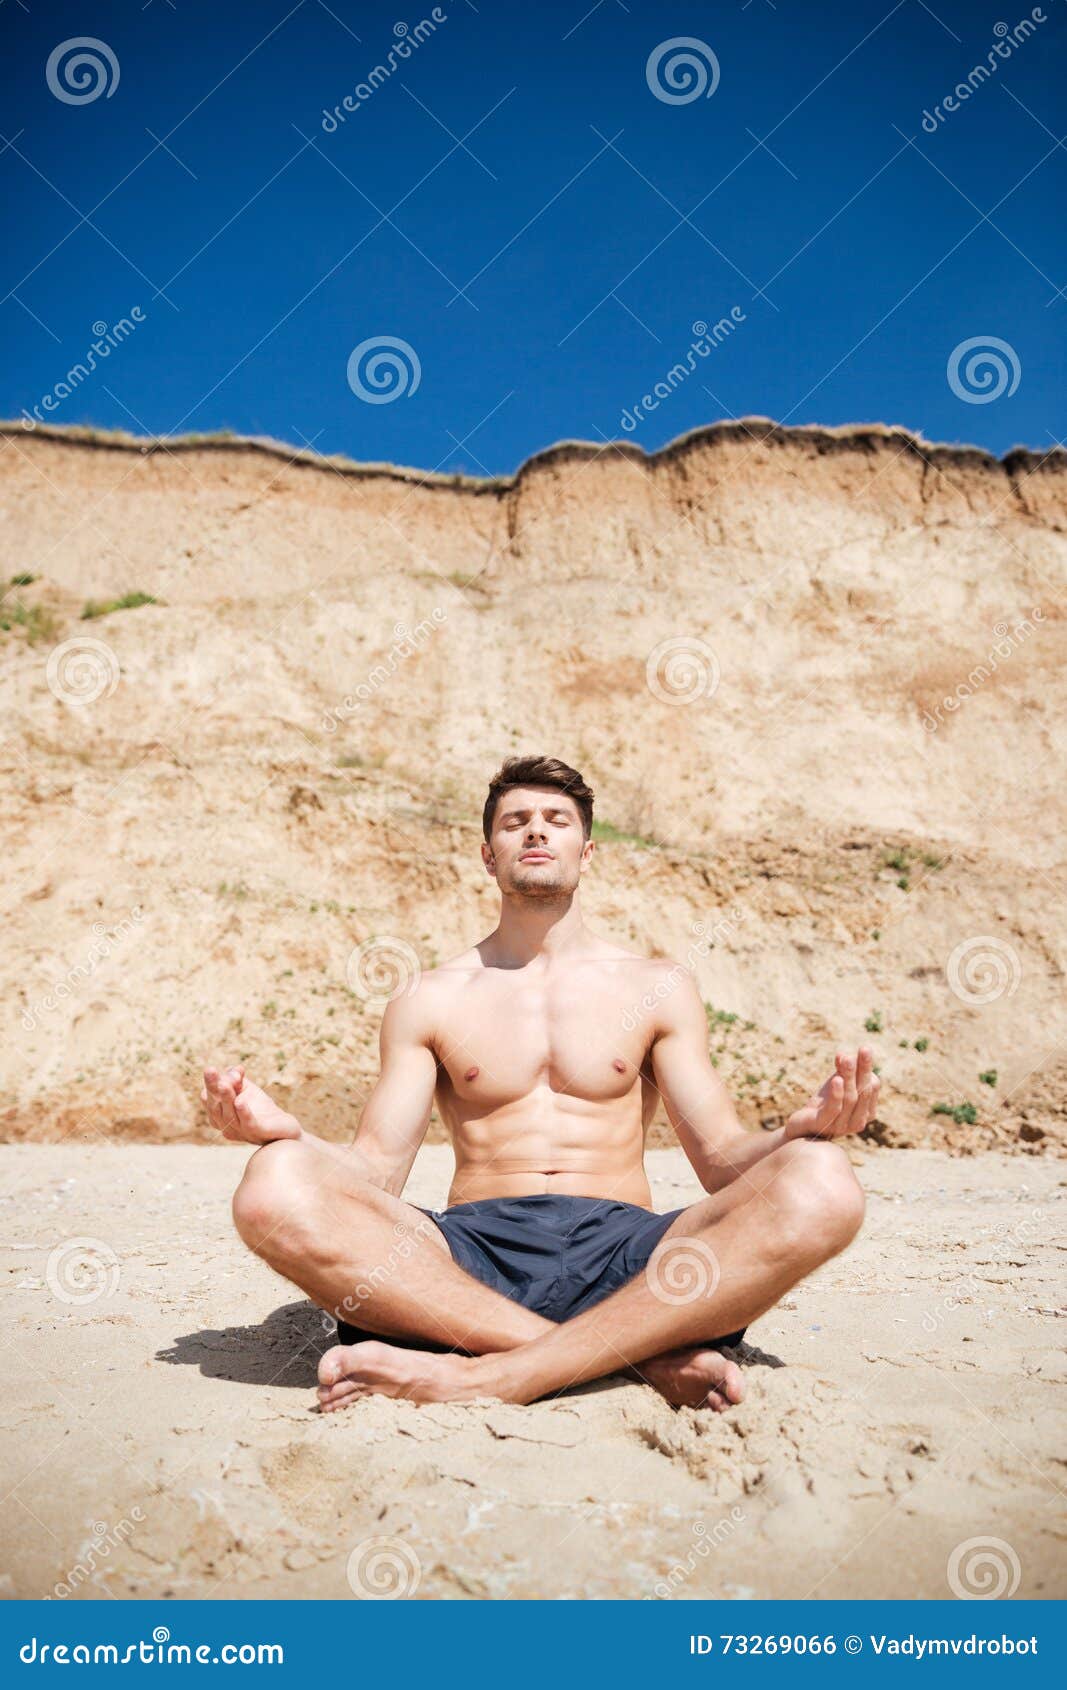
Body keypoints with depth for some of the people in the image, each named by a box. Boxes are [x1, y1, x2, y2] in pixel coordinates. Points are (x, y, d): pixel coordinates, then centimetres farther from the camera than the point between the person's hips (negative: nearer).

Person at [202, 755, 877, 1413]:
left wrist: (806, 1128, -13)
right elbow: (377, 1167, 8)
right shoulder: (430, 999, 15)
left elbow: (723, 1158, 10)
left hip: (625, 1251, 1)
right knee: (274, 1190, -28)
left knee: (821, 1188, -28)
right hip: (473, 1252, 0)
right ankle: (648, 1352, -27)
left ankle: (483, 1376, -32)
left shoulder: (658, 987, 16)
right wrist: (284, 1131, -13)